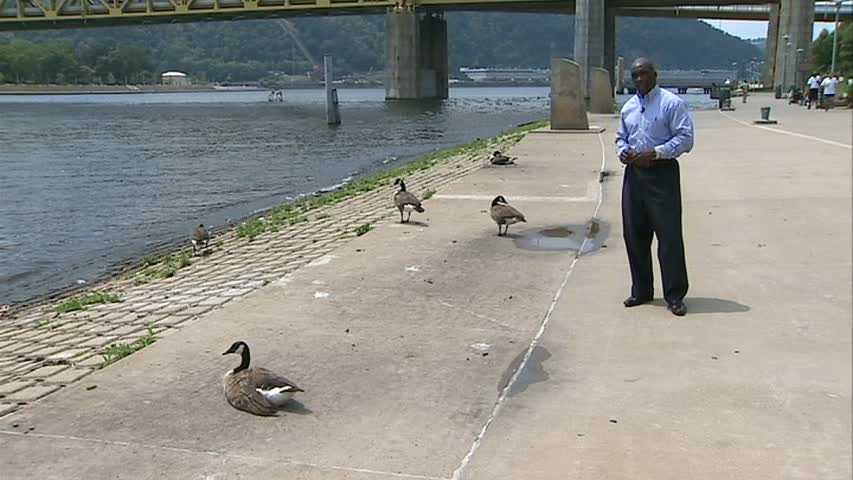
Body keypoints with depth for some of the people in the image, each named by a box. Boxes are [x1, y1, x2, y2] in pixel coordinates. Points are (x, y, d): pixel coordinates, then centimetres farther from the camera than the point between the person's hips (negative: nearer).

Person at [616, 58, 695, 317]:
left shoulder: (672, 103, -5)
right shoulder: (628, 107, 15)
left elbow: (685, 139, -11)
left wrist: (655, 153, -19)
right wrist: (623, 151, 2)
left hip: (662, 173, -6)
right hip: (634, 173, 7)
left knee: (669, 235, -6)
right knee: (634, 234, 9)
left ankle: (674, 295, 3)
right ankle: (641, 290, 22)